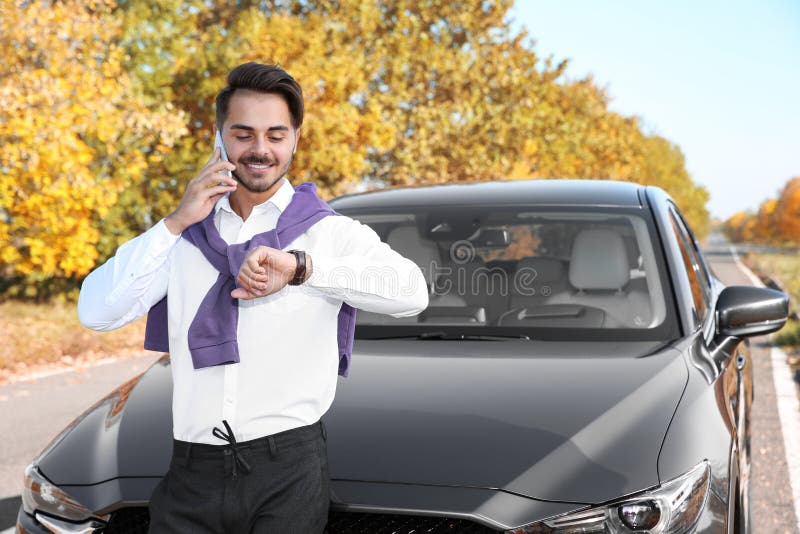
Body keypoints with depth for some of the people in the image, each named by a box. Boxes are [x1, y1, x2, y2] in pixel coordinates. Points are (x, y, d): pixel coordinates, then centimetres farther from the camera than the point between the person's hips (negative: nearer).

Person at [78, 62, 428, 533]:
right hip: (191, 470, 3)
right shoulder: (187, 236, 11)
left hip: (288, 468, -2)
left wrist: (300, 265, -24)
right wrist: (176, 223, -6)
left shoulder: (330, 231, 1)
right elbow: (96, 313, 0)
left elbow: (412, 292, -17)